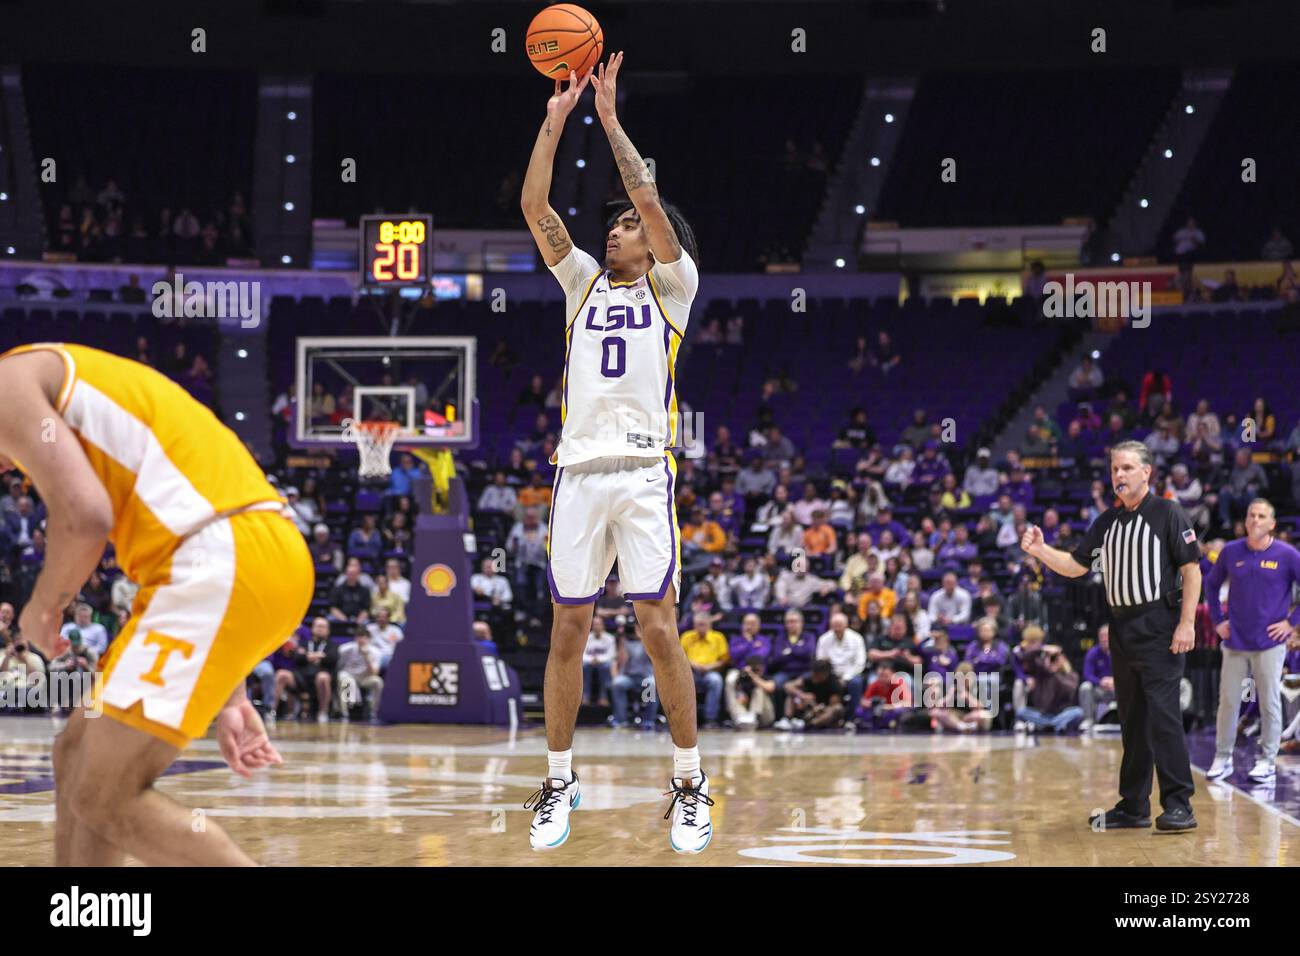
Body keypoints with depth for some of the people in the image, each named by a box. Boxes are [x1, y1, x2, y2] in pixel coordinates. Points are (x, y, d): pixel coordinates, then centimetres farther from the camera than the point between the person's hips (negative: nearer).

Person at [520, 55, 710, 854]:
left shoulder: (671, 286, 8)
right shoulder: (585, 282, 18)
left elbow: (650, 198, -5)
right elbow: (535, 207, 9)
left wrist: (610, 116, -1)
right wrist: (558, 118, 5)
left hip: (642, 471, -4)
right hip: (578, 470, 4)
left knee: (659, 630, -6)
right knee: (568, 631, 4)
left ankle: (691, 783, 3)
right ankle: (560, 782, 13)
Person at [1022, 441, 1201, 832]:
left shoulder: (1167, 513, -5)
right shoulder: (1107, 521, 14)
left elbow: (1192, 569, -8)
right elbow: (1076, 566, 17)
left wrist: (1187, 623, -16)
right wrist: (1039, 550, -1)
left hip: (1159, 629, -7)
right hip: (1121, 630, 7)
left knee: (1163, 716, -12)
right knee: (1131, 721, 10)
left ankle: (1179, 805, -10)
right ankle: (1133, 807, 15)